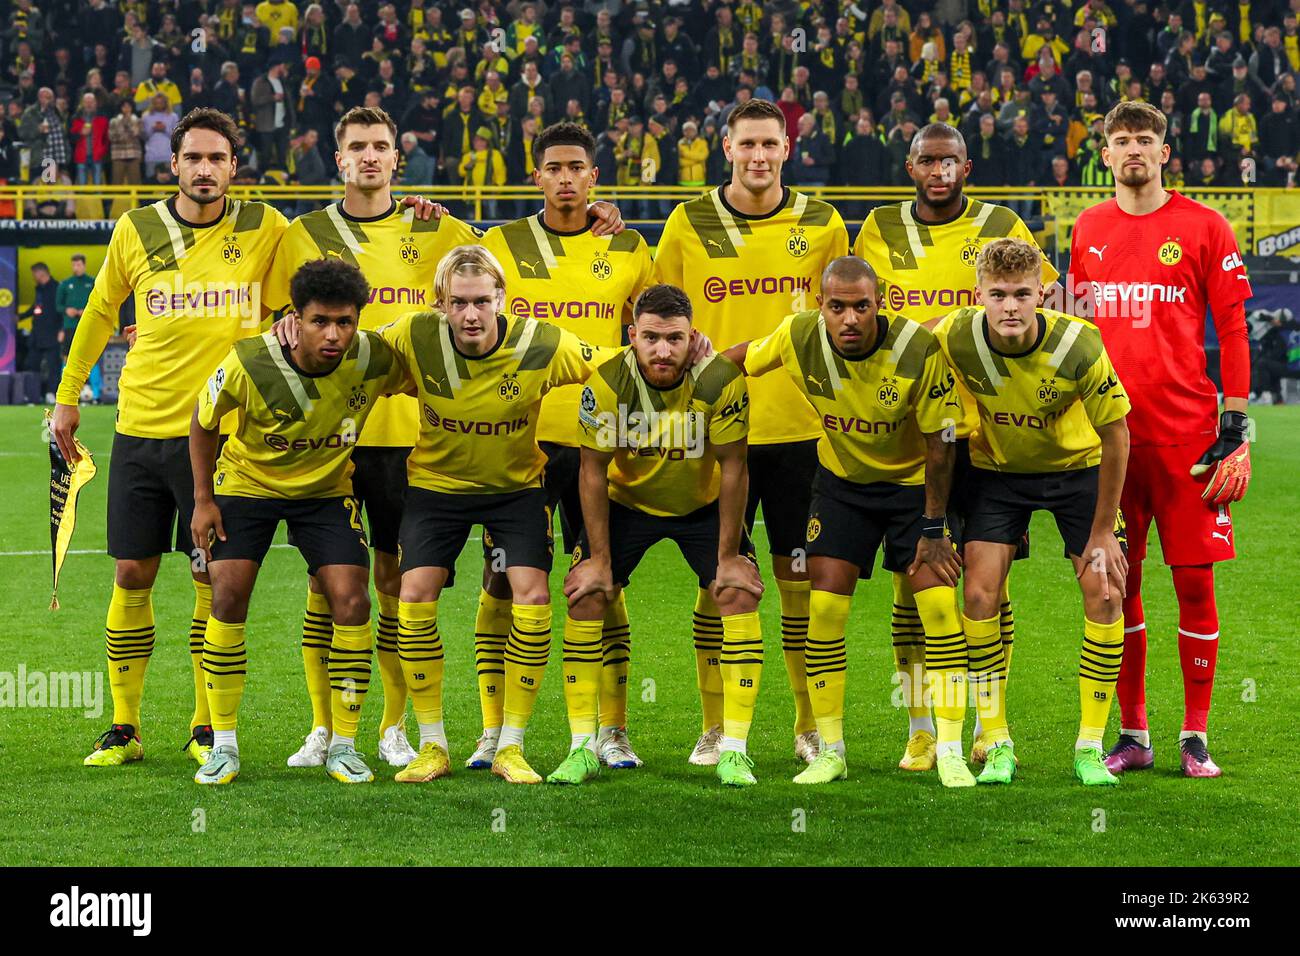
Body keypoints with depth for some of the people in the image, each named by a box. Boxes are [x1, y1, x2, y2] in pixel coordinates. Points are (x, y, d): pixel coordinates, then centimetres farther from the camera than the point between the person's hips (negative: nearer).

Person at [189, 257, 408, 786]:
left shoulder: (375, 360, -25)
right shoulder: (250, 364, -28)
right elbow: (203, 420, -8)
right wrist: (203, 499, -6)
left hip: (327, 489, 1)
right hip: (247, 483, -1)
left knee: (351, 601, -13)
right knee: (228, 596, -14)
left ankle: (343, 746, 1)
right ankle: (223, 746, -2)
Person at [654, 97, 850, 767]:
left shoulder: (822, 224, 4)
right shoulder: (688, 224, 2)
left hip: (800, 428, 1)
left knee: (801, 577, 4)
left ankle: (810, 726, 13)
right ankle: (714, 726, 11)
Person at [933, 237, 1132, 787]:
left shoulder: (1079, 345, -31)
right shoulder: (956, 338, -26)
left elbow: (1115, 438, -19)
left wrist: (1103, 531, -13)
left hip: (1077, 467, -1)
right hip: (997, 469, 1)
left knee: (1104, 592, -12)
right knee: (980, 593, -12)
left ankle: (1090, 748, -1)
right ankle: (997, 747, 0)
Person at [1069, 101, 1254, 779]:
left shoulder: (1202, 227, 0)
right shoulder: (1088, 230, 11)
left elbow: (1232, 329, -1)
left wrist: (1235, 426, -7)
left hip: (1186, 432, -3)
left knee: (1194, 580, -1)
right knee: (1118, 583, 5)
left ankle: (1195, 735, 8)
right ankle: (1132, 734, 14)